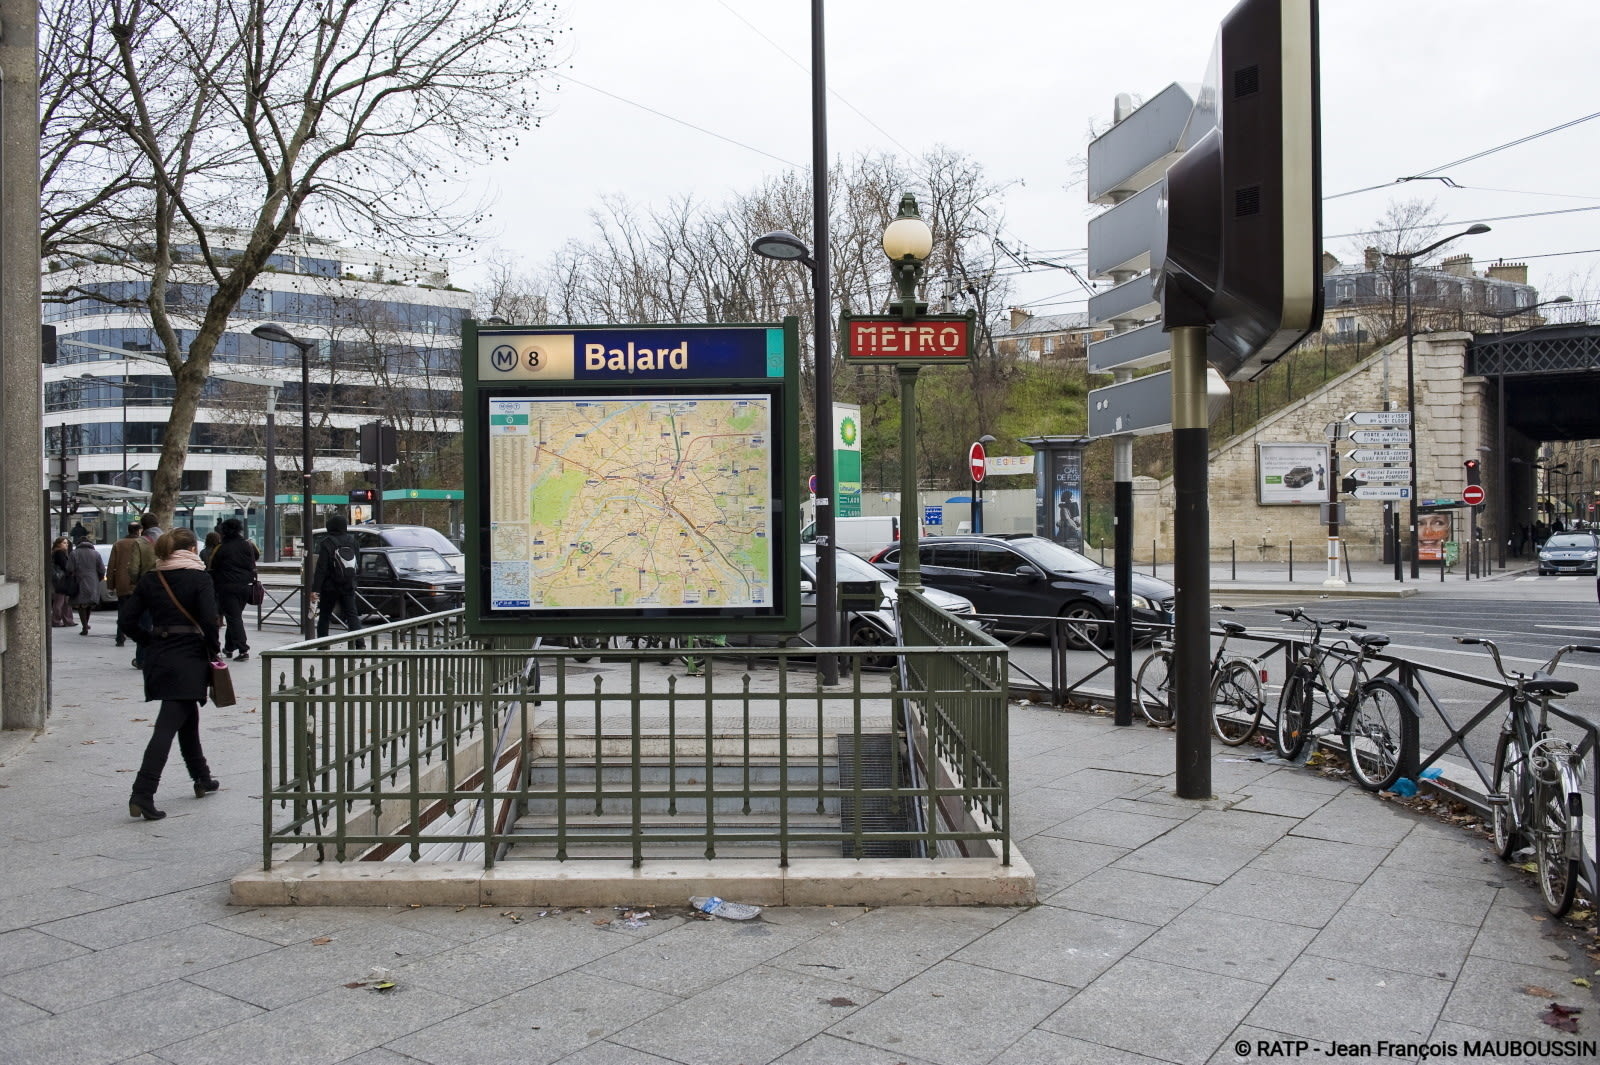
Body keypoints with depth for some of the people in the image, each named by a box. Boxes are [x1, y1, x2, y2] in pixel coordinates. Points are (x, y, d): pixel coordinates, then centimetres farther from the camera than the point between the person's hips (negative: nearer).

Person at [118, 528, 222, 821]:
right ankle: (142, 794, -16)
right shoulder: (199, 578, -8)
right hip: (189, 659, -6)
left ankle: (202, 779, 34)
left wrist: (150, 643, 15)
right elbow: (209, 621, -17)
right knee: (168, 725, -8)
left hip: (158, 659, 6)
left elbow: (126, 622, 5)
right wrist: (214, 651, -3)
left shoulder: (149, 579, 7)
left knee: (188, 717, 21)